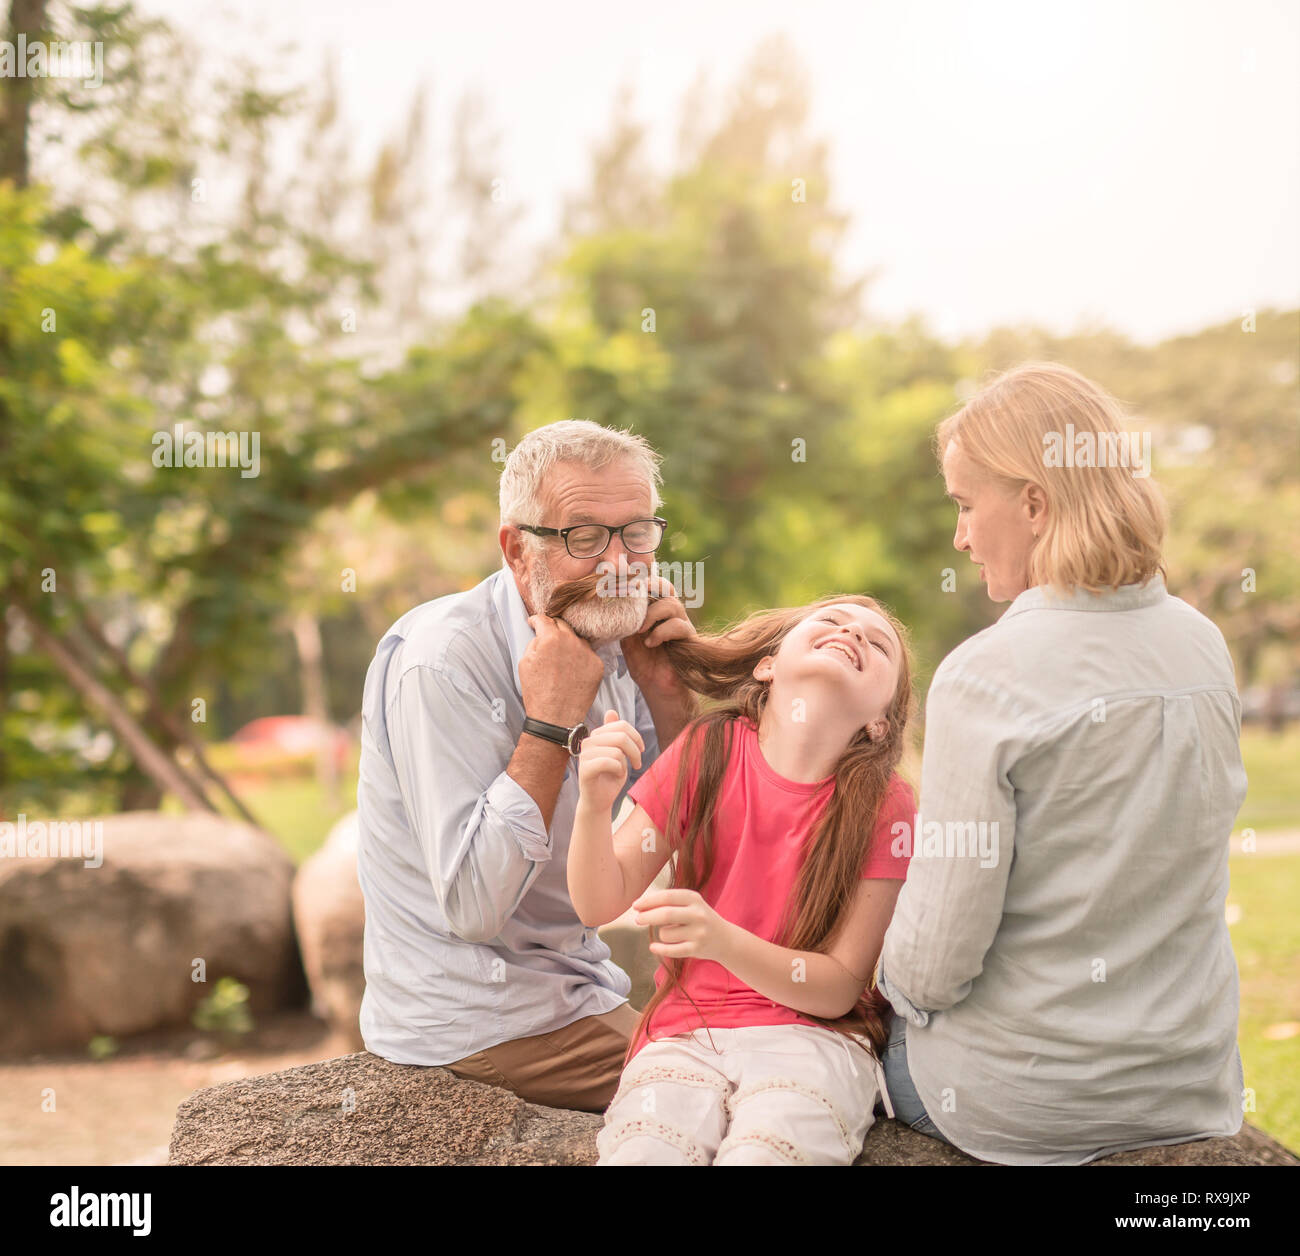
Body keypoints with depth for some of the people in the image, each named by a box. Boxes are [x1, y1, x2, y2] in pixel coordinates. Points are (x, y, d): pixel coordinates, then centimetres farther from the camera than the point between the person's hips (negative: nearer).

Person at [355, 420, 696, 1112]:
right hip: (479, 1023, -8)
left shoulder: (602, 638, 3)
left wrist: (667, 691, -8)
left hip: (578, 987, 8)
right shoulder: (444, 661, -22)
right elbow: (473, 906, -27)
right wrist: (551, 724, -26)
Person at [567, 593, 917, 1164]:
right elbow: (601, 904, 1)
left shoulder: (884, 806, -4)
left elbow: (841, 988, -7)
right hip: (683, 1037, 1)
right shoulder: (707, 751, 0)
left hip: (810, 1039, -1)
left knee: (757, 1153, -32)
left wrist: (722, 941, -24)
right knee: (638, 1154, -29)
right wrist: (594, 804, -20)